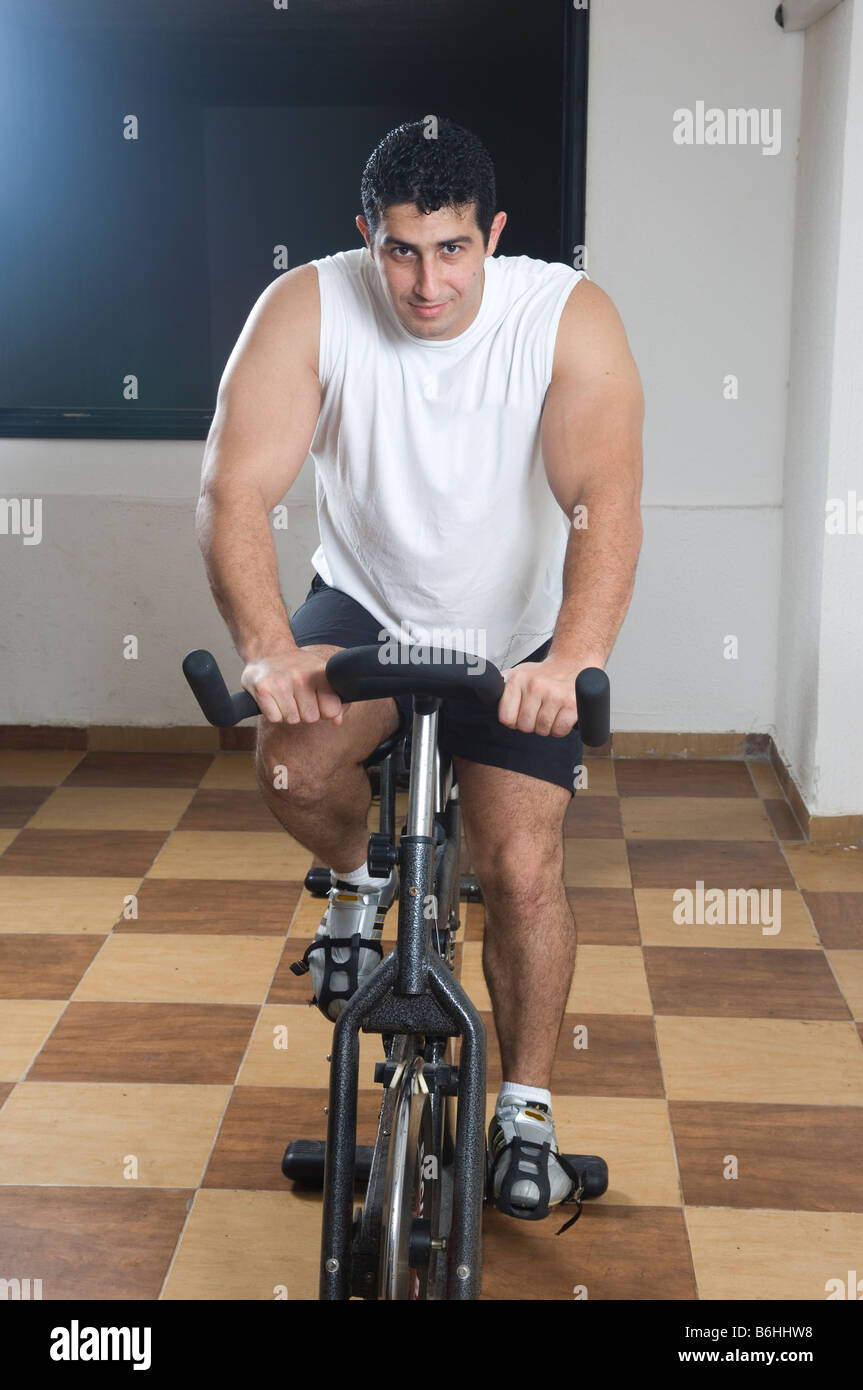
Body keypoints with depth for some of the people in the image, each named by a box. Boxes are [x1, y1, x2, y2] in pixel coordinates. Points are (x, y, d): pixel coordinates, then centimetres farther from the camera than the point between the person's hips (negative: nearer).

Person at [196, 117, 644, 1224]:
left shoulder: (569, 318, -21)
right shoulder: (308, 308, -19)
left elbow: (606, 500, -33)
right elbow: (235, 487, -27)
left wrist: (573, 657, -51)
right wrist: (266, 645, -45)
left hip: (518, 636, -1)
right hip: (366, 605, 1)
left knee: (523, 872, -8)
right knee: (293, 765, -27)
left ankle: (526, 1107, 14)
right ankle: (360, 878, 10)